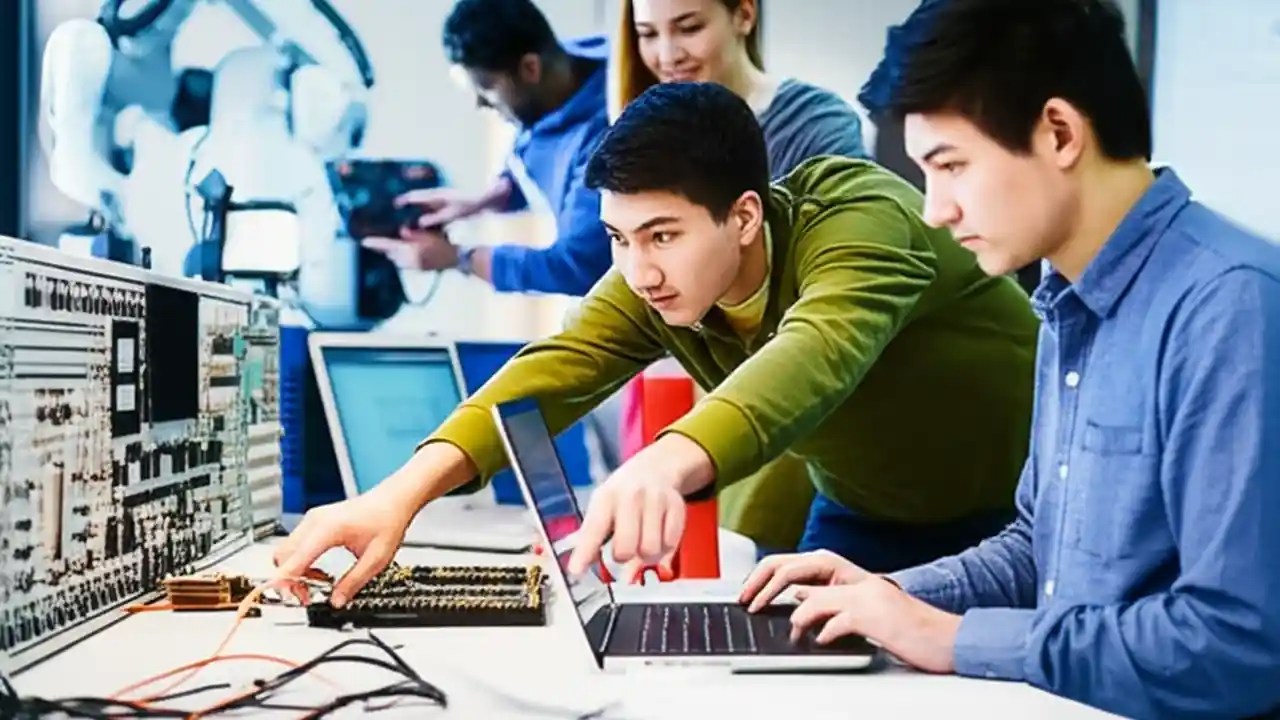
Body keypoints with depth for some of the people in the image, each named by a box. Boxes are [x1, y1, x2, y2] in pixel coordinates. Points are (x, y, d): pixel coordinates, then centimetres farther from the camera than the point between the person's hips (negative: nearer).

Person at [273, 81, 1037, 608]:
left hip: (1020, 509, -5)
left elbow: (813, 359, -50)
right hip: (870, 518, 5)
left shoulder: (859, 220, -32)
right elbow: (555, 370, -26)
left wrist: (665, 463, -69)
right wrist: (402, 493, -42)